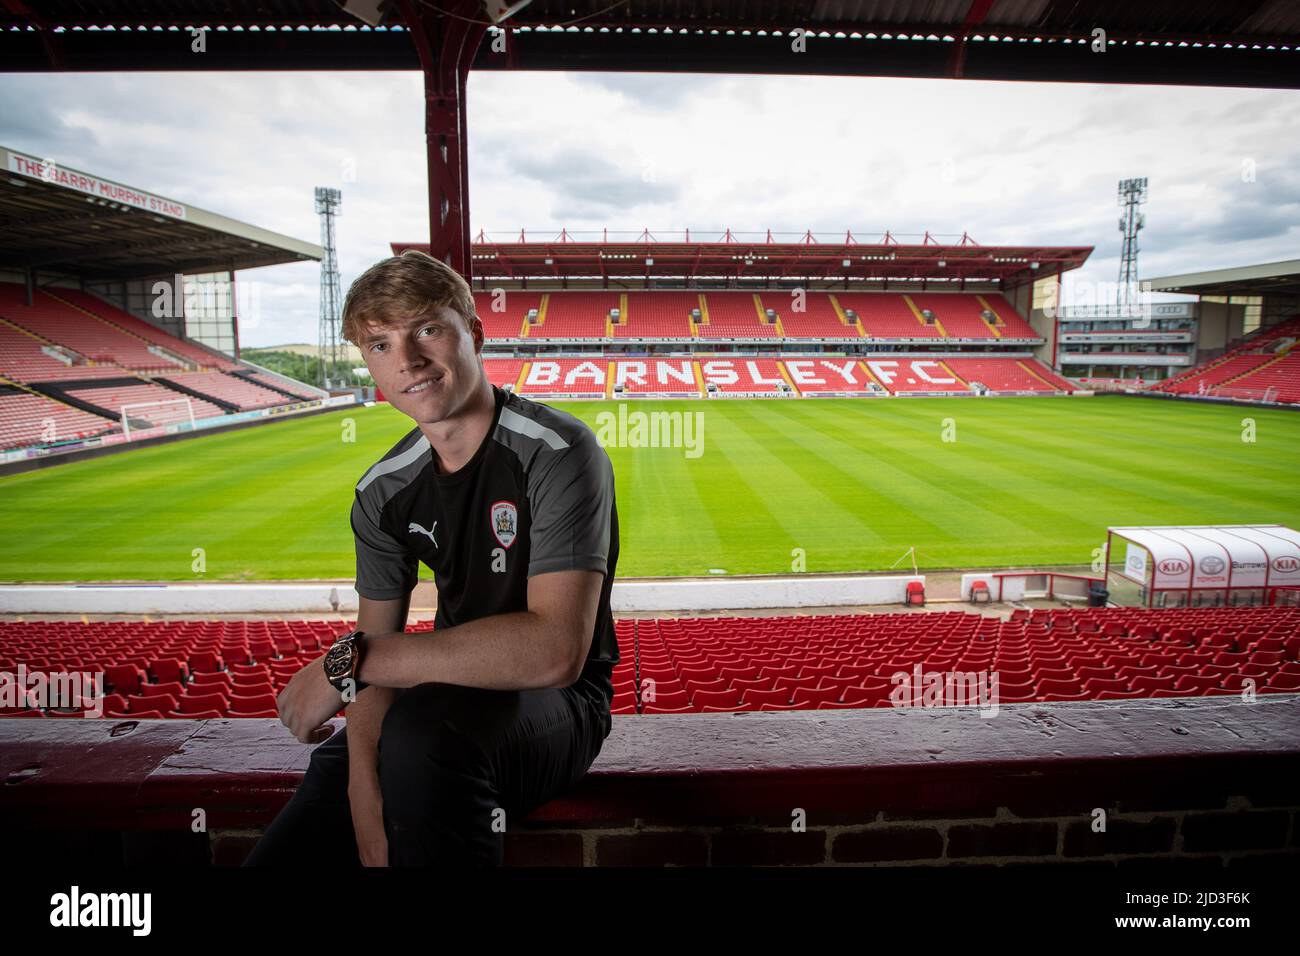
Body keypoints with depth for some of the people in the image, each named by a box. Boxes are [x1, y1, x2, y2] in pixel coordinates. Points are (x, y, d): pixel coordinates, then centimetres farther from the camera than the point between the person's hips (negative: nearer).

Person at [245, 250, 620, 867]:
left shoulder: (557, 453, -19)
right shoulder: (383, 491, 2)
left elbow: (556, 651, -31)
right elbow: (378, 656, 0)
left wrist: (348, 661, -25)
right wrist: (366, 800, -19)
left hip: (556, 706, -5)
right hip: (449, 692, 6)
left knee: (423, 729, -36)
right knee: (290, 848, -7)